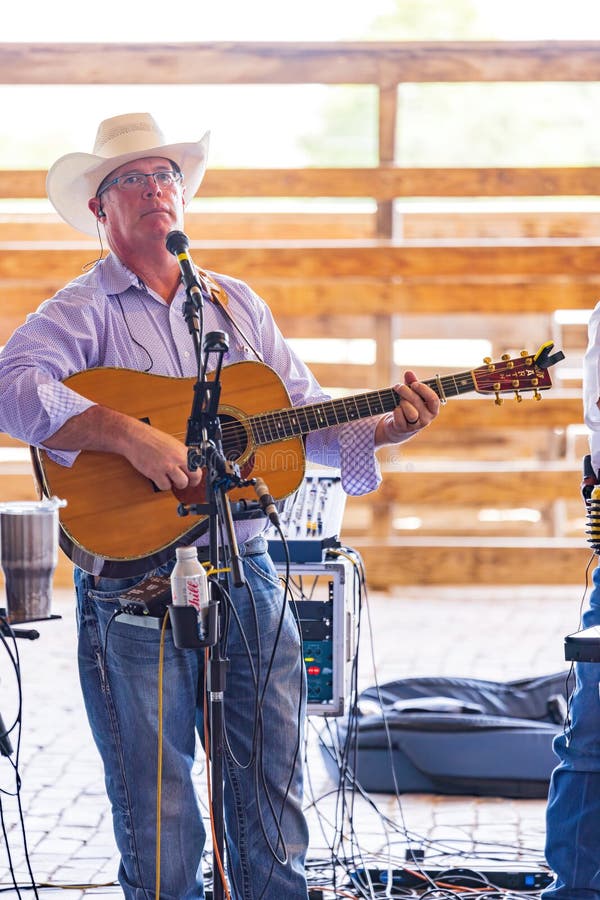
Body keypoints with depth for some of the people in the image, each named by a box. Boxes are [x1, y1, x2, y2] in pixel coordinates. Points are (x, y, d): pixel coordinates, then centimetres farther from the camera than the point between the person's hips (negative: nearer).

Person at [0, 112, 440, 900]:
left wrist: (387, 428, -1)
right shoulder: (84, 309, -2)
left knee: (274, 797, 9)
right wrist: (132, 437, -28)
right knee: (158, 813, 1)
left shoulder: (236, 303, 17)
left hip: (246, 573, 5)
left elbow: (306, 414, 17)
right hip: (135, 582, -5)